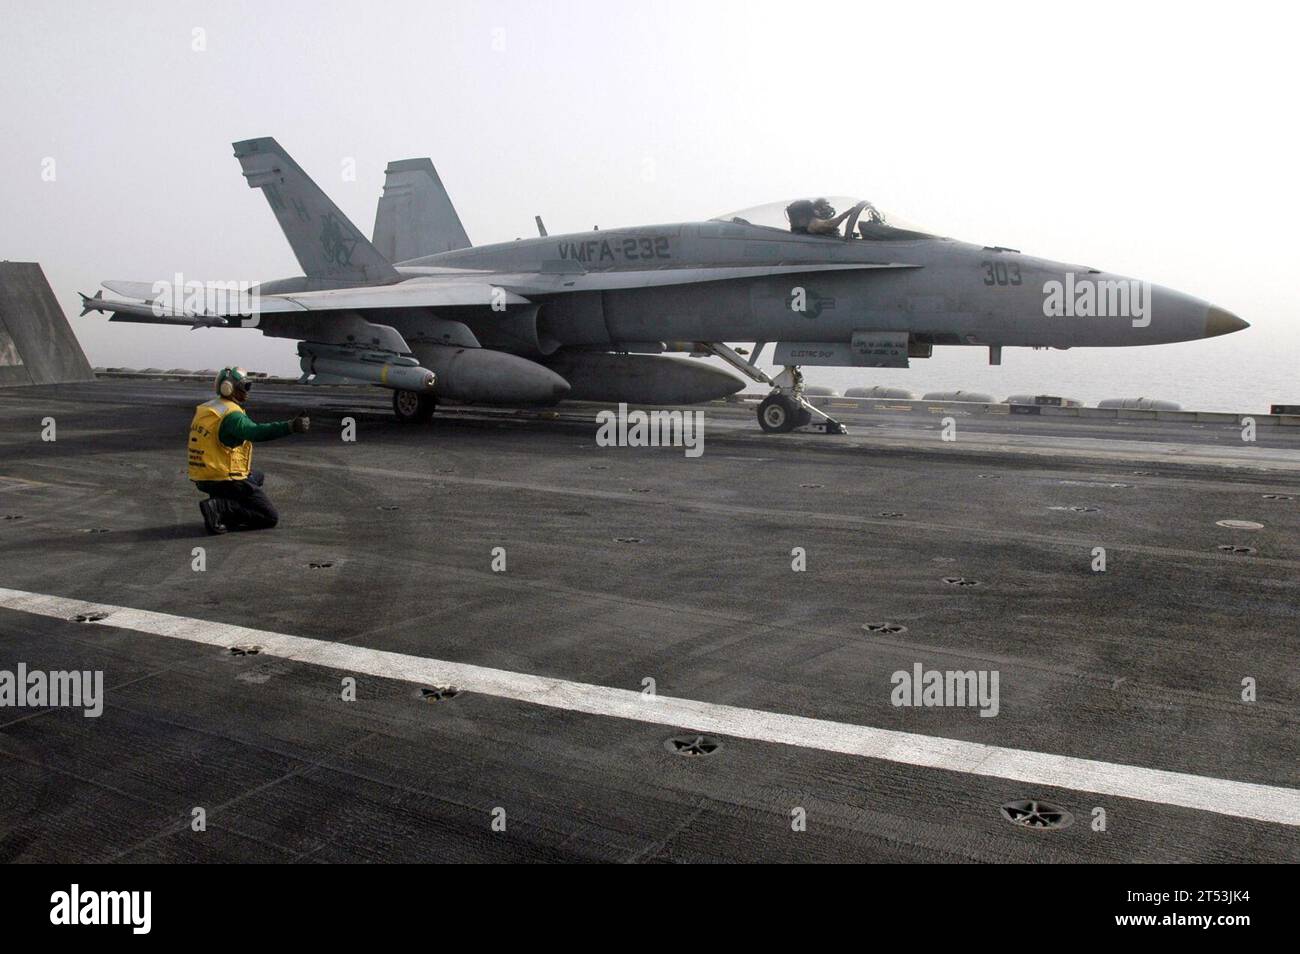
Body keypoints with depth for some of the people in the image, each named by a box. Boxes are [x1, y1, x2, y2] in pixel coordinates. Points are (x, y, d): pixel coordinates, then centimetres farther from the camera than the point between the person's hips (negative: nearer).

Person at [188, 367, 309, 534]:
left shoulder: (204, 409, 9)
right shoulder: (231, 415, -19)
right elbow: (257, 432, -37)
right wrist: (291, 427, -47)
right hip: (225, 480, -9)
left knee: (258, 476, 33)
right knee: (270, 518, -2)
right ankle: (218, 508, -14)